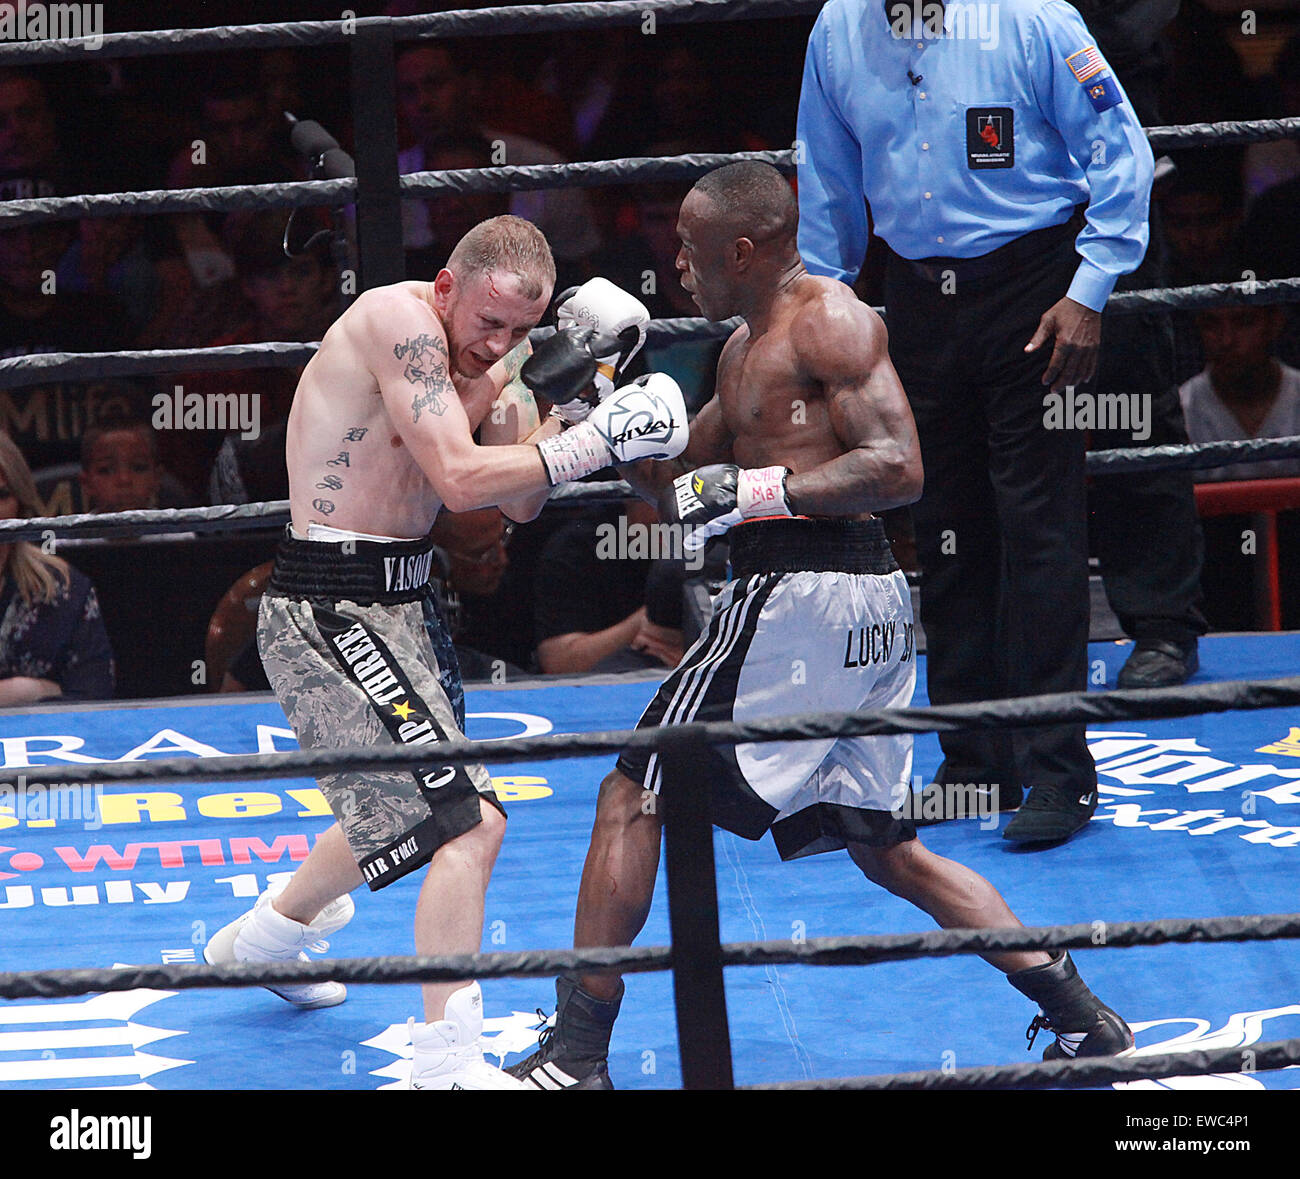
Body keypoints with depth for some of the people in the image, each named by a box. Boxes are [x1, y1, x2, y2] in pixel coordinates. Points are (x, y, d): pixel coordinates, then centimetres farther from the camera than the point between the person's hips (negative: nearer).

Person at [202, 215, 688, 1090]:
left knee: (405, 808, 28)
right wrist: (595, 443, -26)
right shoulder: (400, 321, -18)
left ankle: (263, 939, 52)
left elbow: (520, 501, 6)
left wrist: (572, 395, -7)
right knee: (469, 819, -18)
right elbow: (459, 479, -26)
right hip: (330, 614, -10)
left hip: (402, 603, 10)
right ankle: (449, 1064, -17)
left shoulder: (482, 348, 9)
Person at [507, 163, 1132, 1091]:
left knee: (634, 794, -4)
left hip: (805, 592, -10)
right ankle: (1084, 1019, 11)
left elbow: (897, 467, -18)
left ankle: (577, 1052, -4)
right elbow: (681, 483, 27)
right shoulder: (748, 345, 22)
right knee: (885, 848, 15)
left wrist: (755, 490, -20)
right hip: (869, 603, 10)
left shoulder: (826, 320, -8)